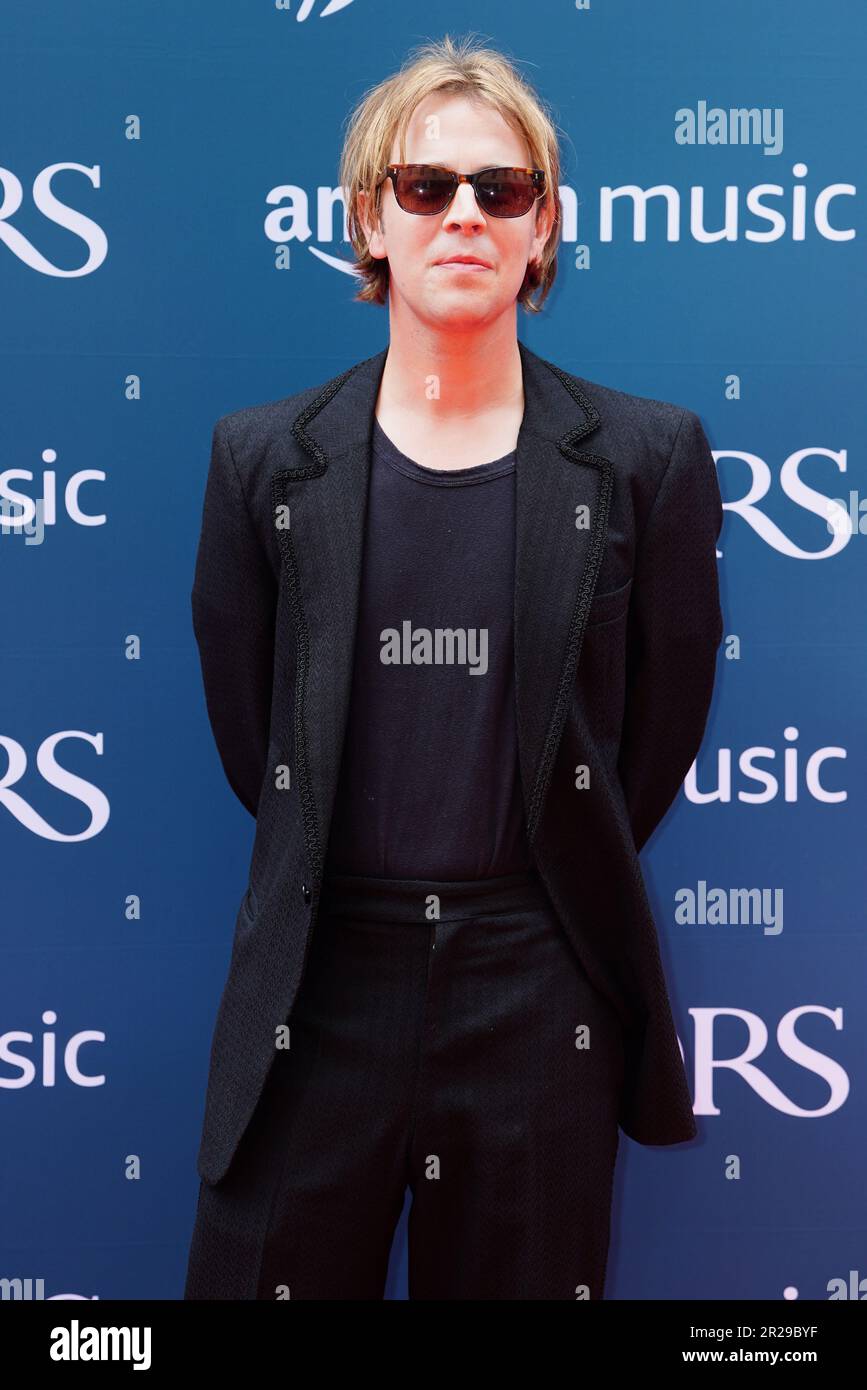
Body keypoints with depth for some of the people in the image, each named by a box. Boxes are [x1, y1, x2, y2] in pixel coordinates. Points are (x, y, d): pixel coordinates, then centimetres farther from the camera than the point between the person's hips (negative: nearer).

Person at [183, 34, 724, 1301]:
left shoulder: (645, 458, -1)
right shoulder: (264, 458, 2)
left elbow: (662, 721, 5)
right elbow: (247, 723, 8)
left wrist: (555, 878, 10)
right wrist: (336, 864, 9)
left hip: (541, 999, 0)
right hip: (320, 977, 1)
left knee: (519, 1273, 15)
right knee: (272, 1270, 13)